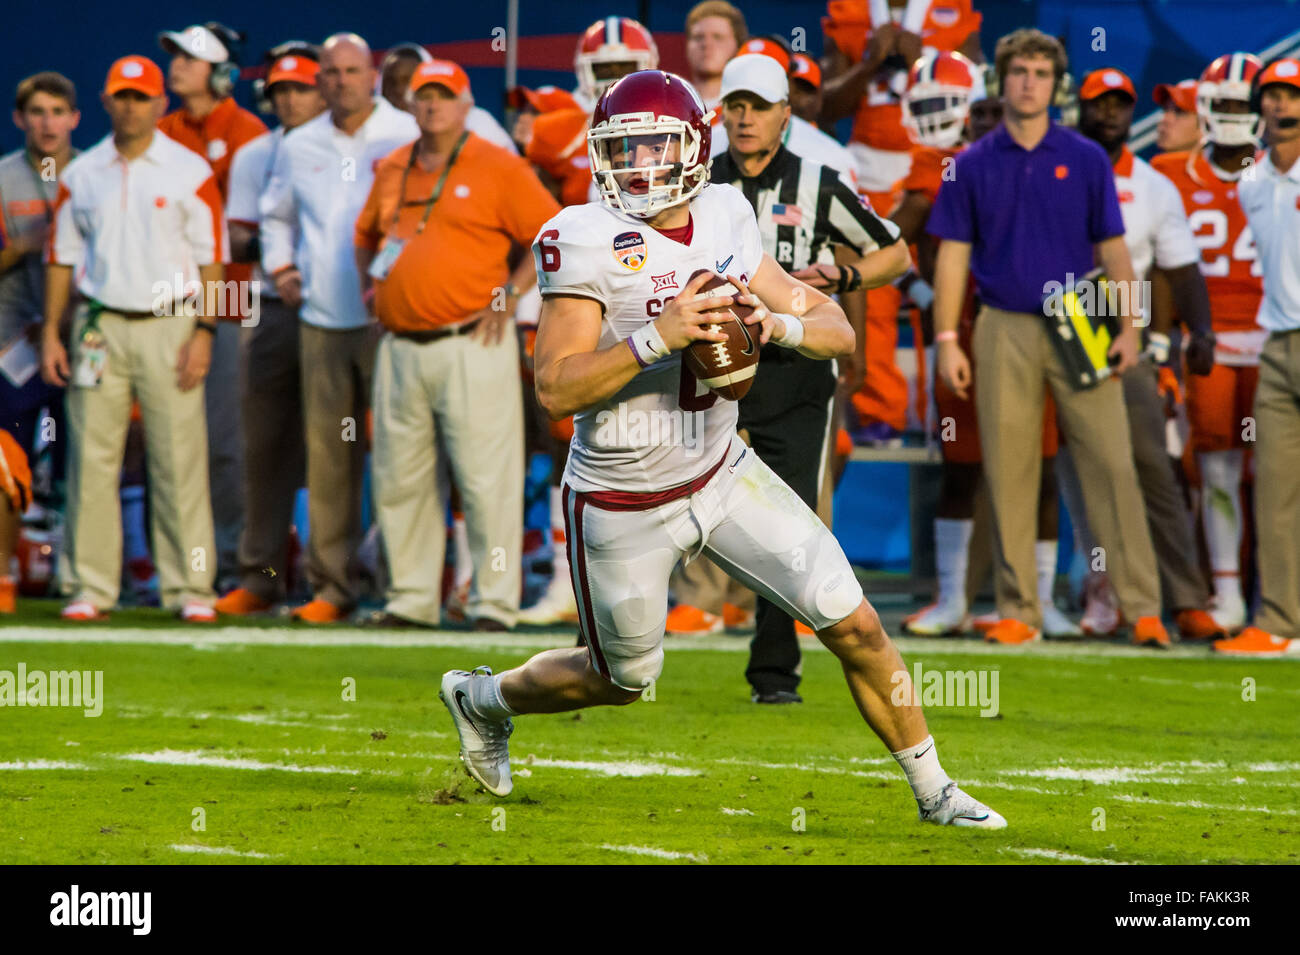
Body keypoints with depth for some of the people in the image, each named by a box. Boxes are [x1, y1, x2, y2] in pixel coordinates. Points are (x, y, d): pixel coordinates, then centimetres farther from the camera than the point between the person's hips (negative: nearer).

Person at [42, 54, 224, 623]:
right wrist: (51, 334, 6)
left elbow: (210, 256, 1)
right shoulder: (81, 174, 11)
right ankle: (91, 587, 4)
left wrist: (203, 332, -7)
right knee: (92, 459, 0)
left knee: (179, 461, -5)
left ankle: (189, 588, -2)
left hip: (169, 325, -2)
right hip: (99, 327, 2)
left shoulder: (190, 171, 3)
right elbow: (61, 255, 13)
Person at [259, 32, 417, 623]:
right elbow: (275, 213, 30)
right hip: (322, 320, 4)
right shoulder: (299, 148, 14)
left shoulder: (409, 138, 0)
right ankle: (330, 585, 8)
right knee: (326, 455, 3)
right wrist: (280, 266, 16)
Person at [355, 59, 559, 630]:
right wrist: (371, 284, 16)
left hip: (471, 346, -6)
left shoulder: (498, 167, -1)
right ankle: (411, 598, 15)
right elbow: (365, 235, 32)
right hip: (401, 347, 6)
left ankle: (494, 601, -5)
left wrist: (510, 294, -8)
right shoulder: (392, 171, 15)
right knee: (399, 479, 7)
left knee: (486, 477, -8)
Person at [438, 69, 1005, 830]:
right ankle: (482, 698, 42)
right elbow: (557, 389, -24)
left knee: (855, 625, -2)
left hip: (722, 473, 5)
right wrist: (659, 337, -34)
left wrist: (781, 323, -21)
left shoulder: (724, 222, -3)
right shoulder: (589, 242, -20)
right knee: (621, 679, 14)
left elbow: (839, 332, 1)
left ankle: (934, 791, 13)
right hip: (626, 503, -4)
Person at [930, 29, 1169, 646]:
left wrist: (1128, 328, -2)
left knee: (1110, 465, -5)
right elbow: (953, 256, 6)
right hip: (1005, 331, 1)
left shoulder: (1086, 160, 5)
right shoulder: (973, 166, 6)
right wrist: (947, 340, -1)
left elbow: (1112, 249, 6)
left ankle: (1142, 606, -4)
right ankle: (1018, 610, 9)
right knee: (1008, 474, 2)